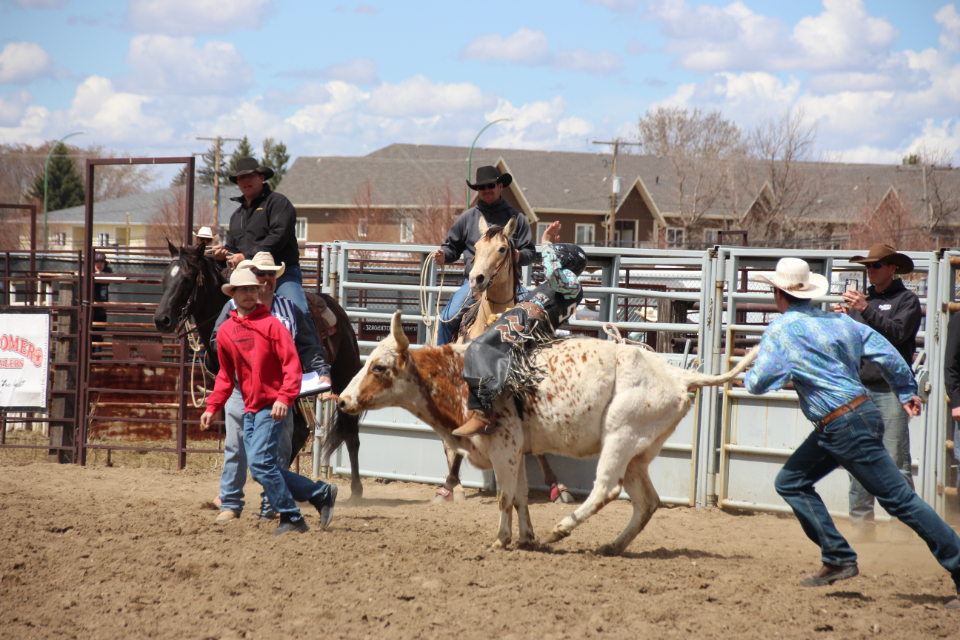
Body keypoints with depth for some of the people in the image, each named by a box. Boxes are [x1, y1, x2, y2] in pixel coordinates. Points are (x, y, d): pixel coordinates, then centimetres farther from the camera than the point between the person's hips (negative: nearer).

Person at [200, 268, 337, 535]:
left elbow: (292, 364, -13)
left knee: (260, 461, -17)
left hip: (273, 407, -7)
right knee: (260, 470, 4)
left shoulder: (270, 324, -7)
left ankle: (291, 518, -6)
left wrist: (284, 397, -25)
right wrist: (212, 407, 13)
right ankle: (321, 493, 16)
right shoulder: (225, 331, 11)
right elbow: (226, 376, 20)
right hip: (249, 410, 7)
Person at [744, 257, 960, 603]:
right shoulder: (838, 320, 9)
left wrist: (747, 377, 13)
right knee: (790, 482, 13)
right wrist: (906, 391, 22)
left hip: (848, 428, -9)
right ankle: (838, 559, 10)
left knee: (899, 499, -6)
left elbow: (760, 382, -11)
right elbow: (885, 352, 9)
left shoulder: (781, 330, -10)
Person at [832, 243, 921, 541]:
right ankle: (861, 524, 11)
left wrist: (866, 310, -21)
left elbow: (897, 332, -15)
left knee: (895, 462, -9)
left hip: (890, 390, -6)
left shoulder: (907, 300, 2)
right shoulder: (861, 300, 18)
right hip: (858, 388, 6)